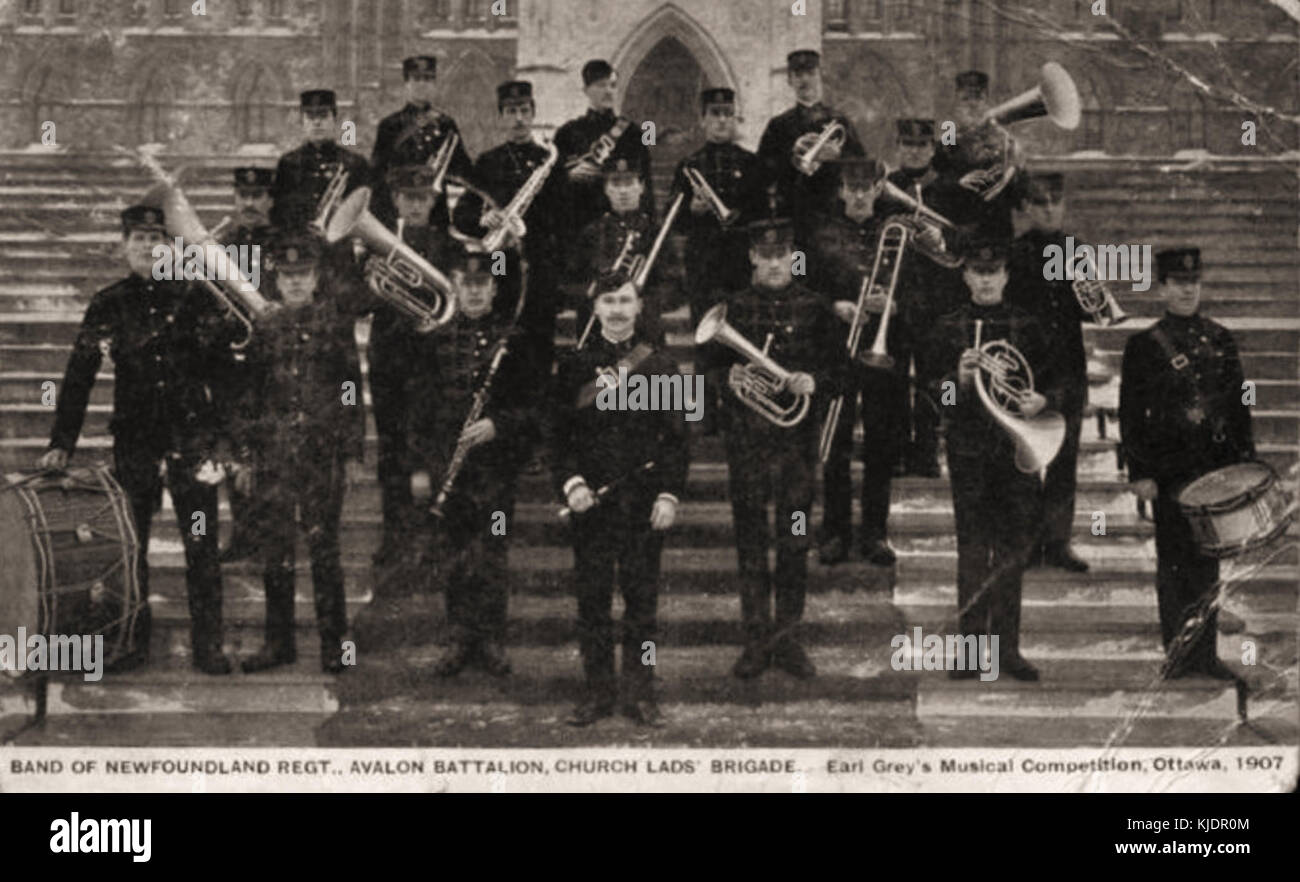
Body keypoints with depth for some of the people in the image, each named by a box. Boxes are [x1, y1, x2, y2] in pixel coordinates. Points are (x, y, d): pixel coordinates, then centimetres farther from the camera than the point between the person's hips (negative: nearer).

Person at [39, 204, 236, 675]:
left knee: (201, 543, -3)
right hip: (134, 437, 1)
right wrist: (61, 443, 0)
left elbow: (216, 362, 9)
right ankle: (132, 642, 14)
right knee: (129, 543, 4)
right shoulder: (109, 304, 6)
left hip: (191, 435, -1)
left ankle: (207, 645, 2)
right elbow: (78, 376, 4)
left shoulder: (195, 296, 5)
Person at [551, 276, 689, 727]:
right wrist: (571, 483, -9)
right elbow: (560, 433, 5)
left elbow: (675, 435, 3)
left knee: (642, 596, 3)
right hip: (590, 500, 1)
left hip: (643, 501, -1)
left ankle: (640, 692, 11)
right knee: (592, 596, 3)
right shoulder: (575, 365, 6)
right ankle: (597, 691, 12)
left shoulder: (659, 364, 3)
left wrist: (669, 493, -6)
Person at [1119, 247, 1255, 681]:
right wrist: (1140, 473, -8)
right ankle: (1177, 652, 8)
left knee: (1207, 560, 7)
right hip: (1171, 472, -4)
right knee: (1175, 562, 0)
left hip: (1217, 467, 4)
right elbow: (1131, 414, -3)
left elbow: (1238, 403, 14)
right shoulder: (1144, 345, -2)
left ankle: (1204, 652, 13)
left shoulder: (1221, 340, 11)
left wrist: (1245, 459, 9)